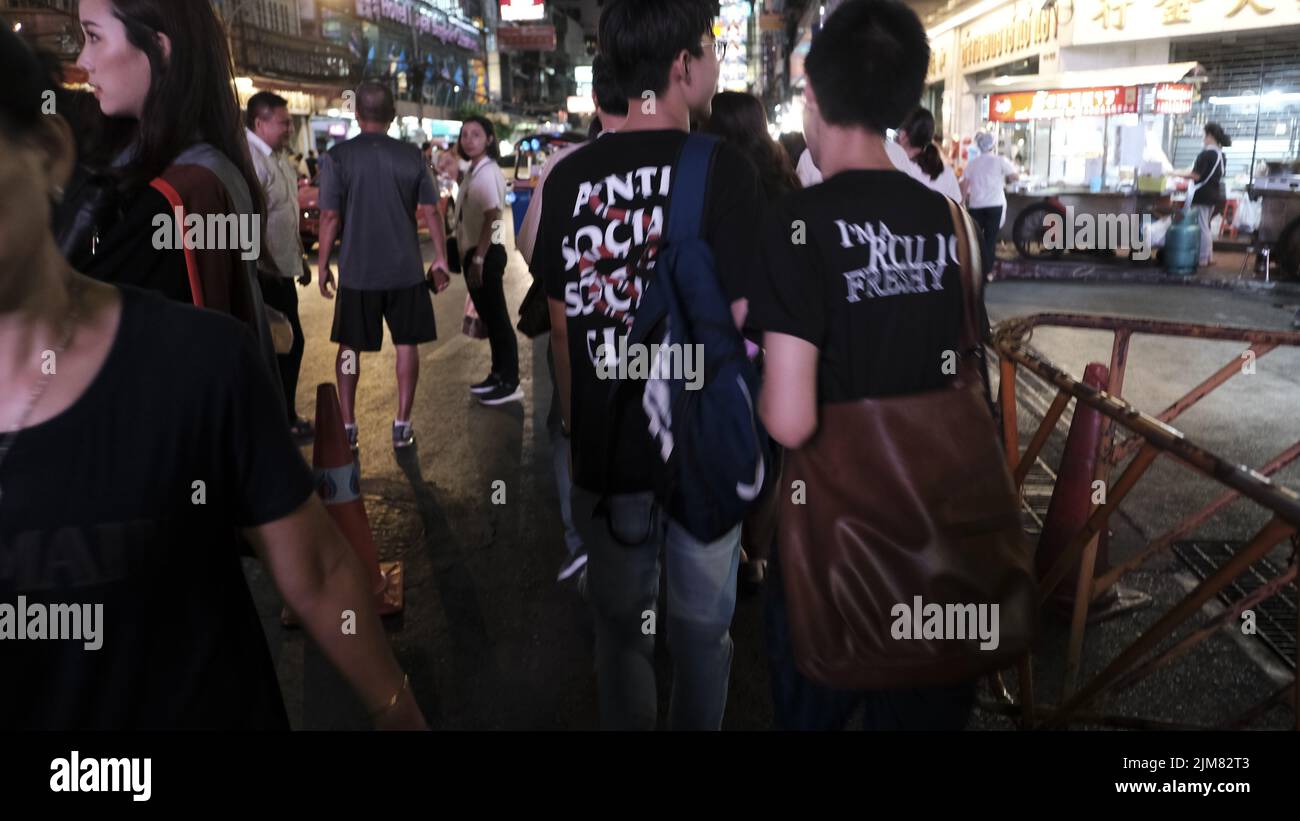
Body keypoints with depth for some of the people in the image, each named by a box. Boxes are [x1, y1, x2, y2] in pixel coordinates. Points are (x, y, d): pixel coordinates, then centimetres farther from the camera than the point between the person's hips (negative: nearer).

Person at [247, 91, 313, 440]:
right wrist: (269, 267, -21)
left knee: (291, 343, 16)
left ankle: (287, 416, 30)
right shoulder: (252, 159, -19)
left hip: (283, 270, 10)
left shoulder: (278, 157, 12)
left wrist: (301, 258, 21)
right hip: (265, 274, -9)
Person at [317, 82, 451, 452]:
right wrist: (440, 259, 7)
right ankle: (402, 425, 12)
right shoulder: (411, 155, -2)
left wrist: (324, 265, 3)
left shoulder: (338, 156, -6)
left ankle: (347, 425, 17)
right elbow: (430, 212, -2)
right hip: (406, 269, 1)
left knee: (350, 347, 12)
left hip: (357, 271, 0)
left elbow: (330, 216, -7)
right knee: (406, 344, 10)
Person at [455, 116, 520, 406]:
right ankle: (498, 375, 24)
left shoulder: (489, 172, -15)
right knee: (488, 316, 15)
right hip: (473, 252, 10)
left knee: (498, 317, -5)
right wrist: (469, 257, 15)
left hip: (487, 253, -10)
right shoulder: (472, 171, 13)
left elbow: (491, 218, -22)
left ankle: (510, 383, 0)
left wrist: (478, 259, -24)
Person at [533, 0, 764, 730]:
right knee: (702, 624, 16)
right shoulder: (721, 167, -12)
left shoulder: (569, 177, 0)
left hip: (606, 448, 3)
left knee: (622, 626, 19)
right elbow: (744, 321, -12)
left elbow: (562, 323, 5)